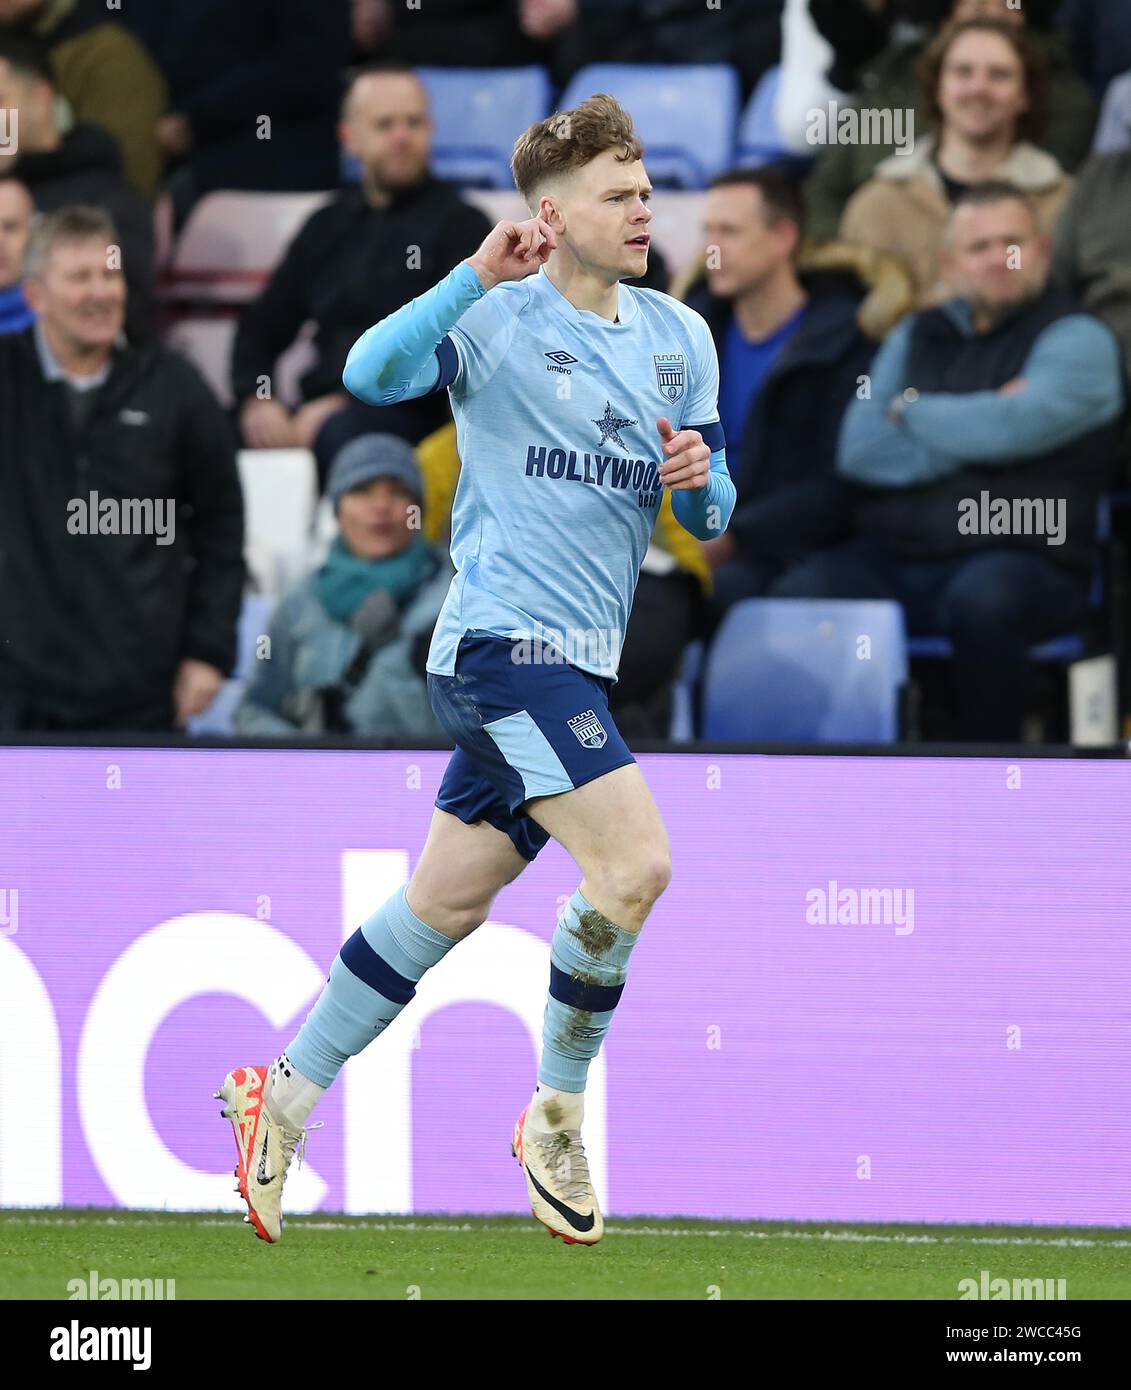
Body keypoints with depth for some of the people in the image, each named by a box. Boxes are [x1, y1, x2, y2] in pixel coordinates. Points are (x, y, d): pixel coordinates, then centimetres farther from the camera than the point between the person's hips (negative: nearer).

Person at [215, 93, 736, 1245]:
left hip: (578, 662, 8)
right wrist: (476, 277, -32)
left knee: (443, 906, 12)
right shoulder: (499, 317, -7)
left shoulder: (680, 337, 14)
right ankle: (556, 1121, -4)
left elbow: (711, 516, 18)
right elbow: (372, 373, -24)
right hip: (503, 640, -8)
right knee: (634, 863, -20)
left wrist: (699, 479, -5)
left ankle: (283, 1099, 23)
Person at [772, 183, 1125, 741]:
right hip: (893, 558, 5)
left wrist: (910, 410, 3)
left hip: (1020, 560, -5)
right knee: (797, 595, -23)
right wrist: (971, 431, -5)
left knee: (981, 599, -38)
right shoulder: (917, 336, 19)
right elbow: (858, 450, 5)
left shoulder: (1076, 339, 3)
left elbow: (1009, 427, -14)